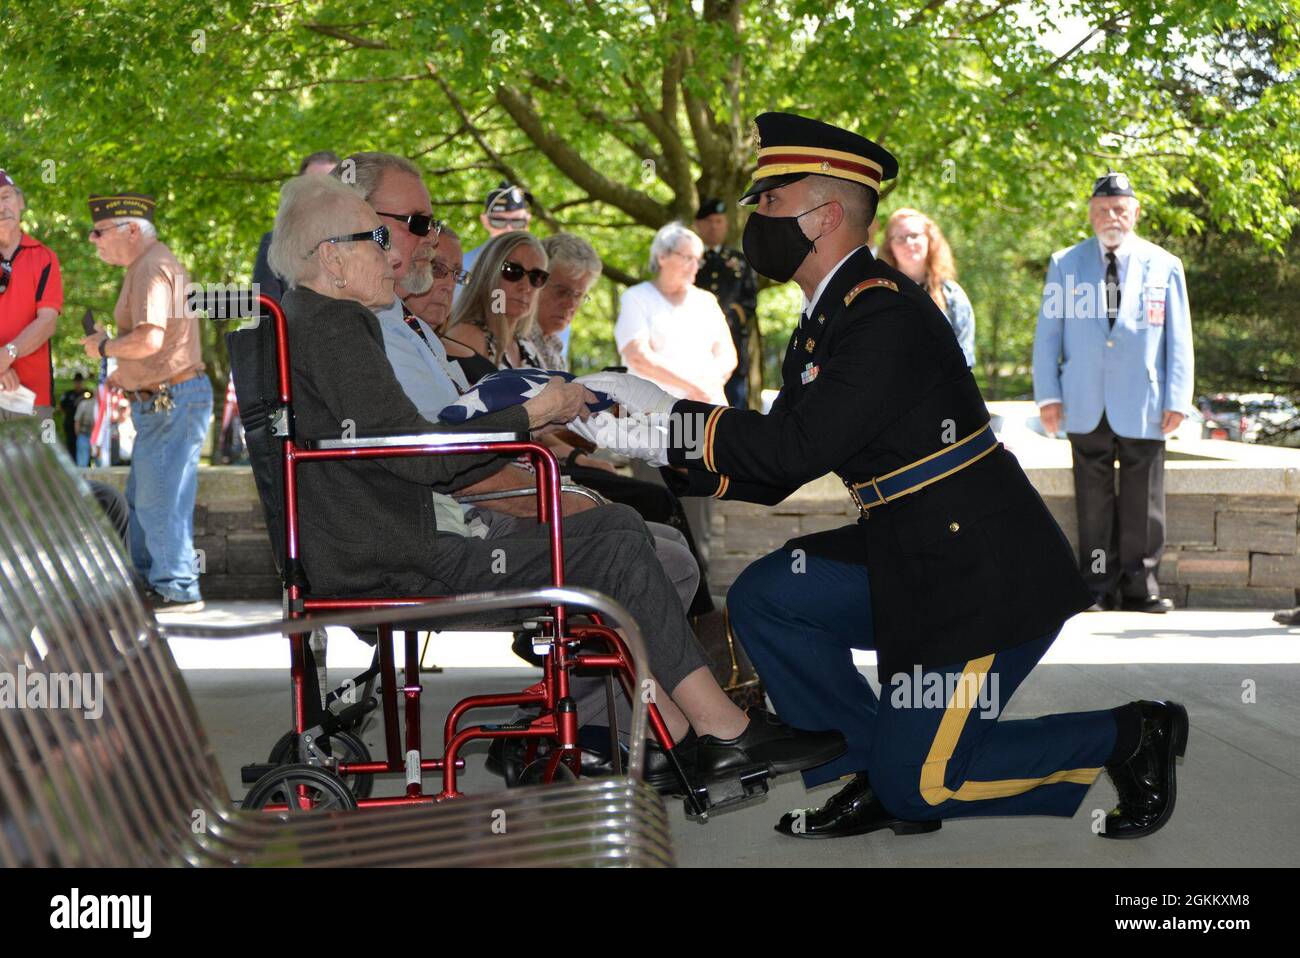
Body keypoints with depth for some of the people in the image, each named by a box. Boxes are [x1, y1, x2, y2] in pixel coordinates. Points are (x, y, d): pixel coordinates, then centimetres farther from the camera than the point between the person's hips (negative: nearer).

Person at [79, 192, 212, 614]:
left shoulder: (152, 268, -16)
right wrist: (128, 372, 18)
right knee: (142, 497, 17)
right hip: (159, 400, 11)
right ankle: (150, 579, 25)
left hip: (171, 400, -11)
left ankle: (177, 589, 2)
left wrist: (104, 347, -13)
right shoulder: (151, 262, 18)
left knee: (159, 499, -5)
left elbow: (149, 339, -29)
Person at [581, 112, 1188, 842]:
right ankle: (878, 771, 9)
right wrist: (656, 444, 0)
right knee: (764, 597, 1)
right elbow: (767, 479, 10)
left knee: (919, 786, -5)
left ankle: (1128, 739, 9)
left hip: (986, 578, -9)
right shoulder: (826, 322, 12)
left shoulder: (886, 312, -18)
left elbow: (801, 449, -25)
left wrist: (672, 417, -18)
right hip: (913, 561, 9)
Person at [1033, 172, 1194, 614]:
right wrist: (1047, 394, 0)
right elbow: (1047, 332, 9)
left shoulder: (1164, 266, 8)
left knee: (1142, 499, 1)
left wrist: (1177, 399, -1)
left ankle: (1140, 587, 10)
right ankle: (1098, 588, 10)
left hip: (1143, 404, 0)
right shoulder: (1064, 264, 10)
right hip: (1085, 406, 1)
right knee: (1093, 499, 3)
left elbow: (1178, 338, 7)